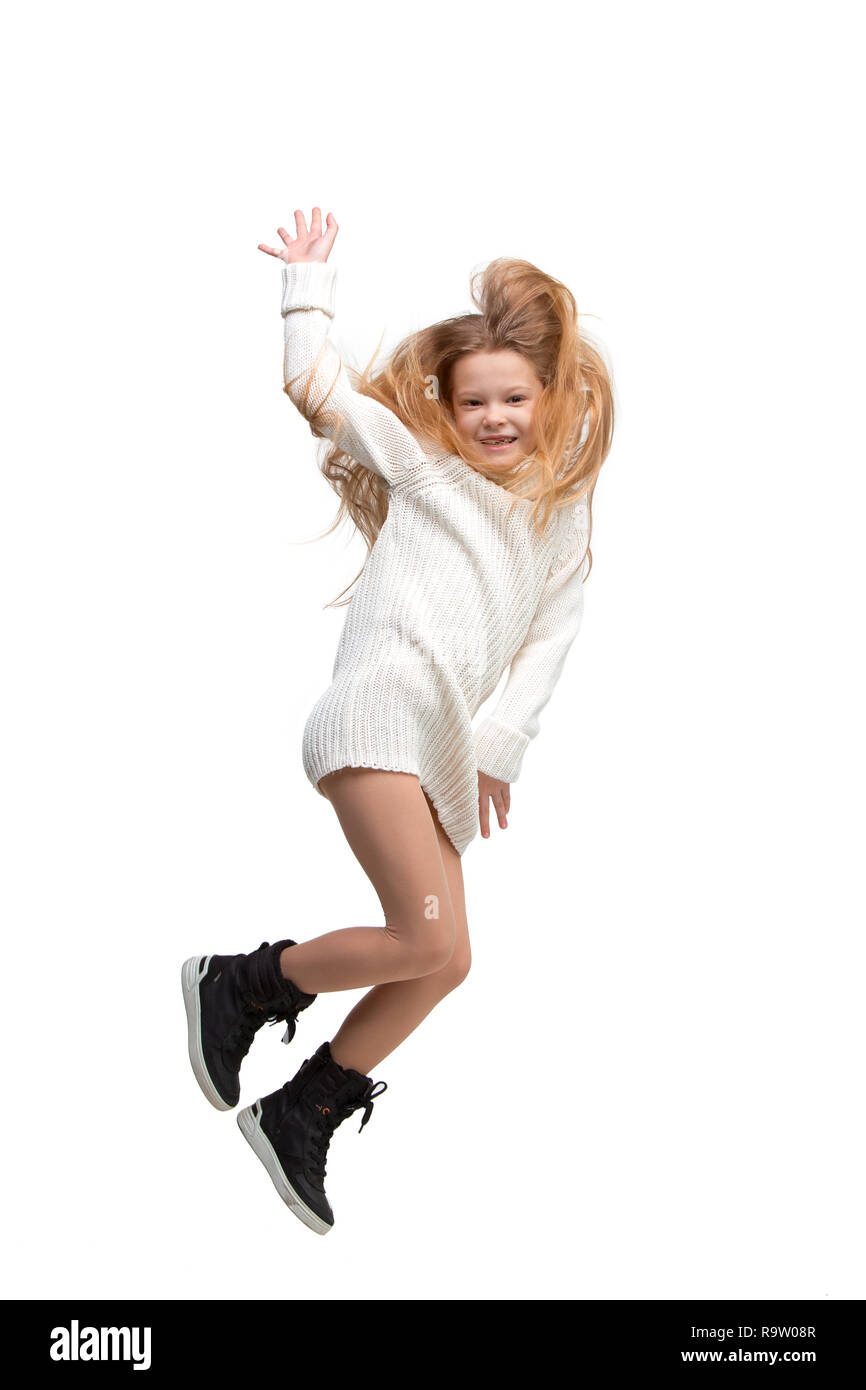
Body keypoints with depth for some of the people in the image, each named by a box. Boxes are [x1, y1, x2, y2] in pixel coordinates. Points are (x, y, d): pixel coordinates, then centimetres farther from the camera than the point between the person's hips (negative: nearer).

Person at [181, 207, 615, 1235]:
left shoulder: (564, 510, 22)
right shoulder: (420, 463, 10)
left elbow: (553, 631, 17)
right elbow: (314, 384, 6)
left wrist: (506, 741, 6)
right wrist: (309, 278, 15)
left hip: (442, 752, 7)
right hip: (383, 707, -6)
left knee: (440, 964, 4)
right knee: (433, 946, -19)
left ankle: (299, 1117, 18)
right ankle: (241, 983, 1)